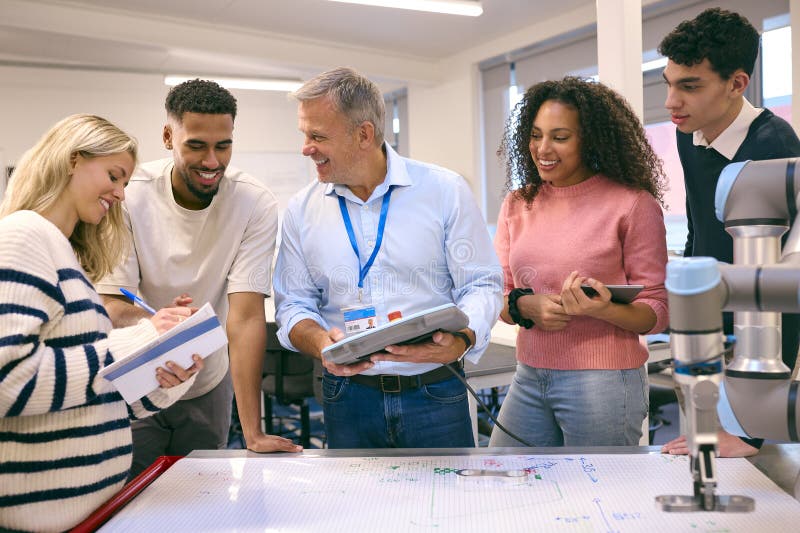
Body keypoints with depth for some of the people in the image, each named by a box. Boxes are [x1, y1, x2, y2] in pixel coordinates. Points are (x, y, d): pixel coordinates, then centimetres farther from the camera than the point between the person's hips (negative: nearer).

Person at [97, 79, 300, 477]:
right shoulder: (129, 197, -18)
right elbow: (111, 306, -18)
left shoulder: (256, 206, -18)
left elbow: (246, 317, -22)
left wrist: (253, 432, -28)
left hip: (207, 386, 1)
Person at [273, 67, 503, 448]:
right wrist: (320, 342, -16)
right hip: (348, 398, 2)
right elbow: (293, 303, 5)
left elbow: (481, 284, -4)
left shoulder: (445, 190, -5)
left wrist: (461, 340, -23)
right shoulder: (302, 211, 3)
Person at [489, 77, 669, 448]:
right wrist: (526, 307, -14)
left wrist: (603, 310, -25)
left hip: (603, 381, -4)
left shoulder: (633, 204, -7)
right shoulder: (518, 204, 7)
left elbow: (656, 312, -5)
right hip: (528, 378, 5)